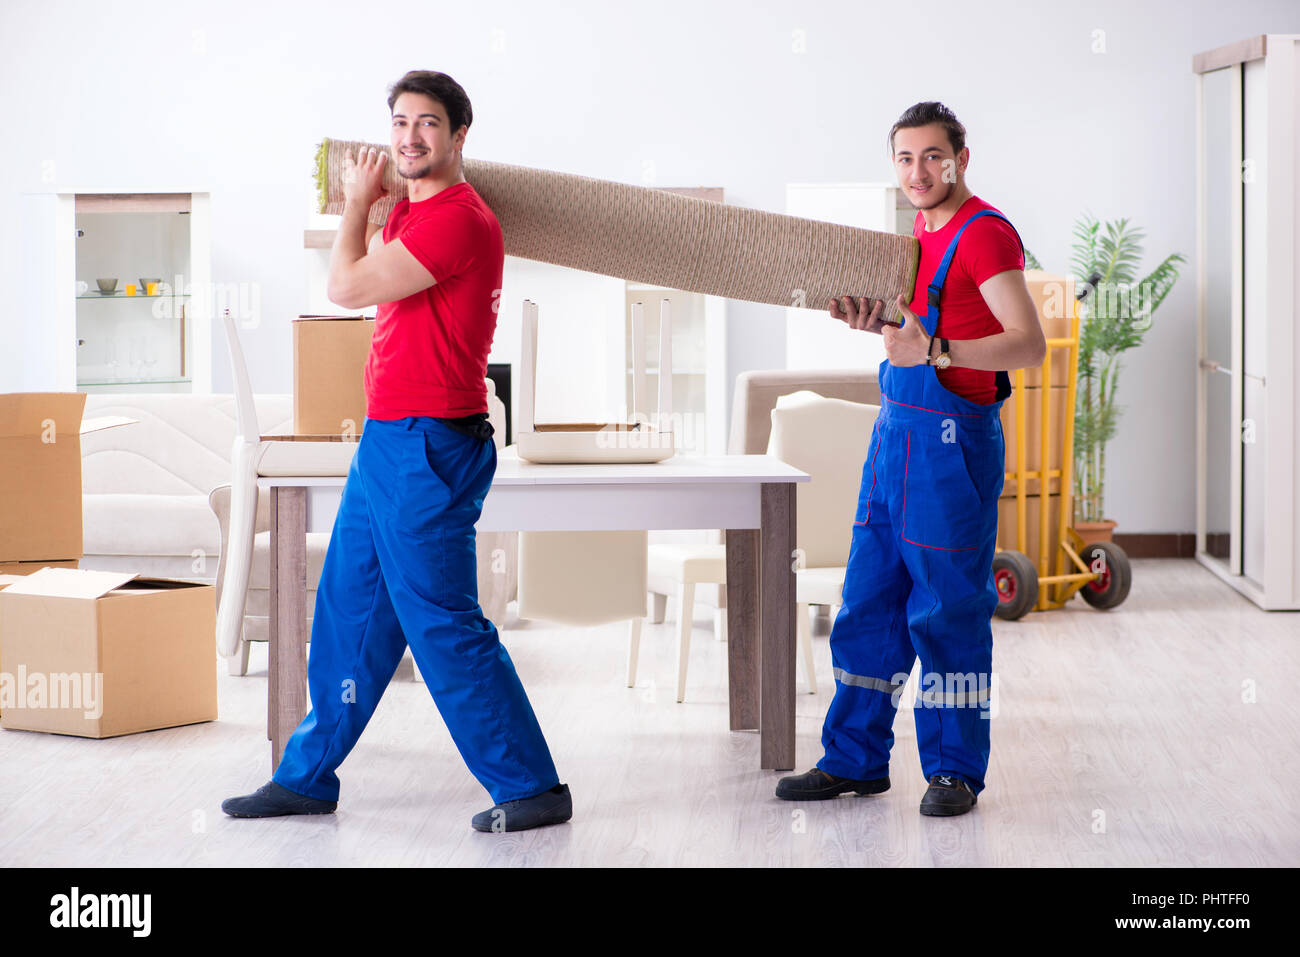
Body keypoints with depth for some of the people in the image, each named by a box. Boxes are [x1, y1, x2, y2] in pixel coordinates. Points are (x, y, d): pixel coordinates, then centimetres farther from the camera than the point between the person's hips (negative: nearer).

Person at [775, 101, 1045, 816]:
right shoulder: (924, 229, 13)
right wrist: (880, 324, 6)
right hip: (895, 433, 9)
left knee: (947, 609, -1)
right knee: (869, 602, 11)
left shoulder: (984, 233, -14)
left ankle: (955, 769, 10)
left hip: (950, 439, -9)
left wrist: (932, 350, -30)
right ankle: (855, 758, 20)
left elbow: (1029, 344, -22)